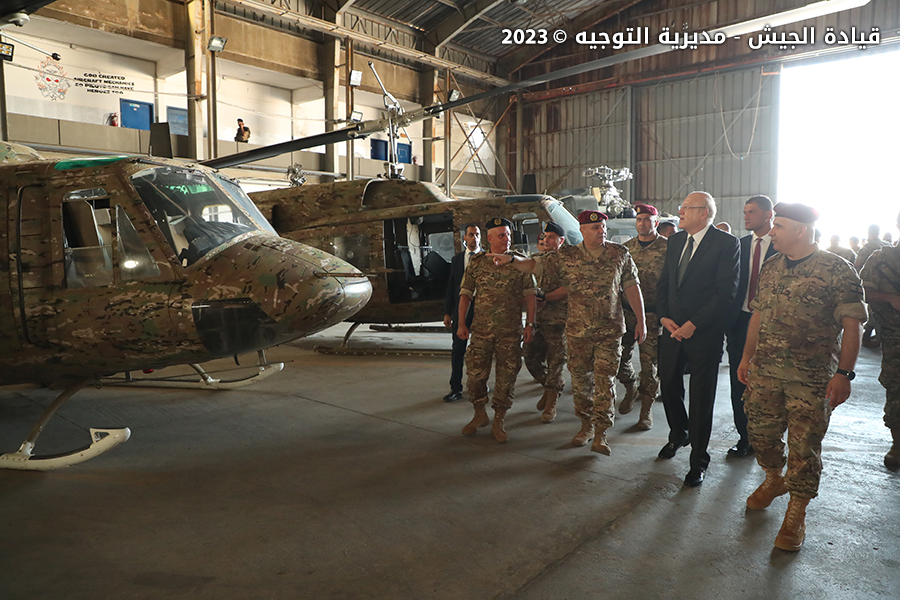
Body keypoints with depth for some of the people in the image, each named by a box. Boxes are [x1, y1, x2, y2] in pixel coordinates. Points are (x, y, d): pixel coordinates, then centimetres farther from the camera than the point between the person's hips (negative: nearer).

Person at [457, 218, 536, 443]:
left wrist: (530, 324, -2)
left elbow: (530, 295, 4)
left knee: (506, 376, 3)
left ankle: (498, 422, 17)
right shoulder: (476, 262, 4)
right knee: (475, 373, 4)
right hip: (481, 329, 1)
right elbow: (465, 294, 7)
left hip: (511, 331, 0)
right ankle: (480, 414, 26)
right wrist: (461, 323, 1)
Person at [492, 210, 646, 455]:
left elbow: (632, 287, 5)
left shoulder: (619, 253, 1)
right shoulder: (567, 256, -2)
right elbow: (534, 264, -1)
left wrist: (640, 321, 4)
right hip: (577, 330, 1)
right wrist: (512, 259, -20)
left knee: (605, 380, -4)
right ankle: (586, 425, 27)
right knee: (580, 379, 9)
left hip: (610, 329, -1)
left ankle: (600, 433, 3)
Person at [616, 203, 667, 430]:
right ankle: (631, 388, 34)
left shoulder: (667, 247, -2)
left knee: (649, 362, -1)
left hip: (652, 314, -4)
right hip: (626, 311, 4)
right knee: (619, 356, 5)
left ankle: (647, 409, 13)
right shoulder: (626, 247, 11)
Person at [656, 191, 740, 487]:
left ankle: (698, 460, 18)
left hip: (704, 333, -5)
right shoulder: (675, 240, 10)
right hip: (673, 329, 6)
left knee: (701, 396, 4)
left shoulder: (727, 244, -9)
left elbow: (726, 291, -14)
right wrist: (664, 316, 1)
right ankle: (679, 434, 40)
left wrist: (694, 324, -16)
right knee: (668, 385, 13)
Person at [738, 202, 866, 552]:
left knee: (804, 445, 2)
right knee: (760, 432, 13)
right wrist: (747, 357, 14)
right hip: (764, 370, 5)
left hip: (811, 378, -5)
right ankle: (773, 480, 40)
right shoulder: (771, 267, 9)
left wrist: (844, 373, -15)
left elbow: (852, 325, -9)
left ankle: (797, 512, 19)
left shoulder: (837, 271, -8)